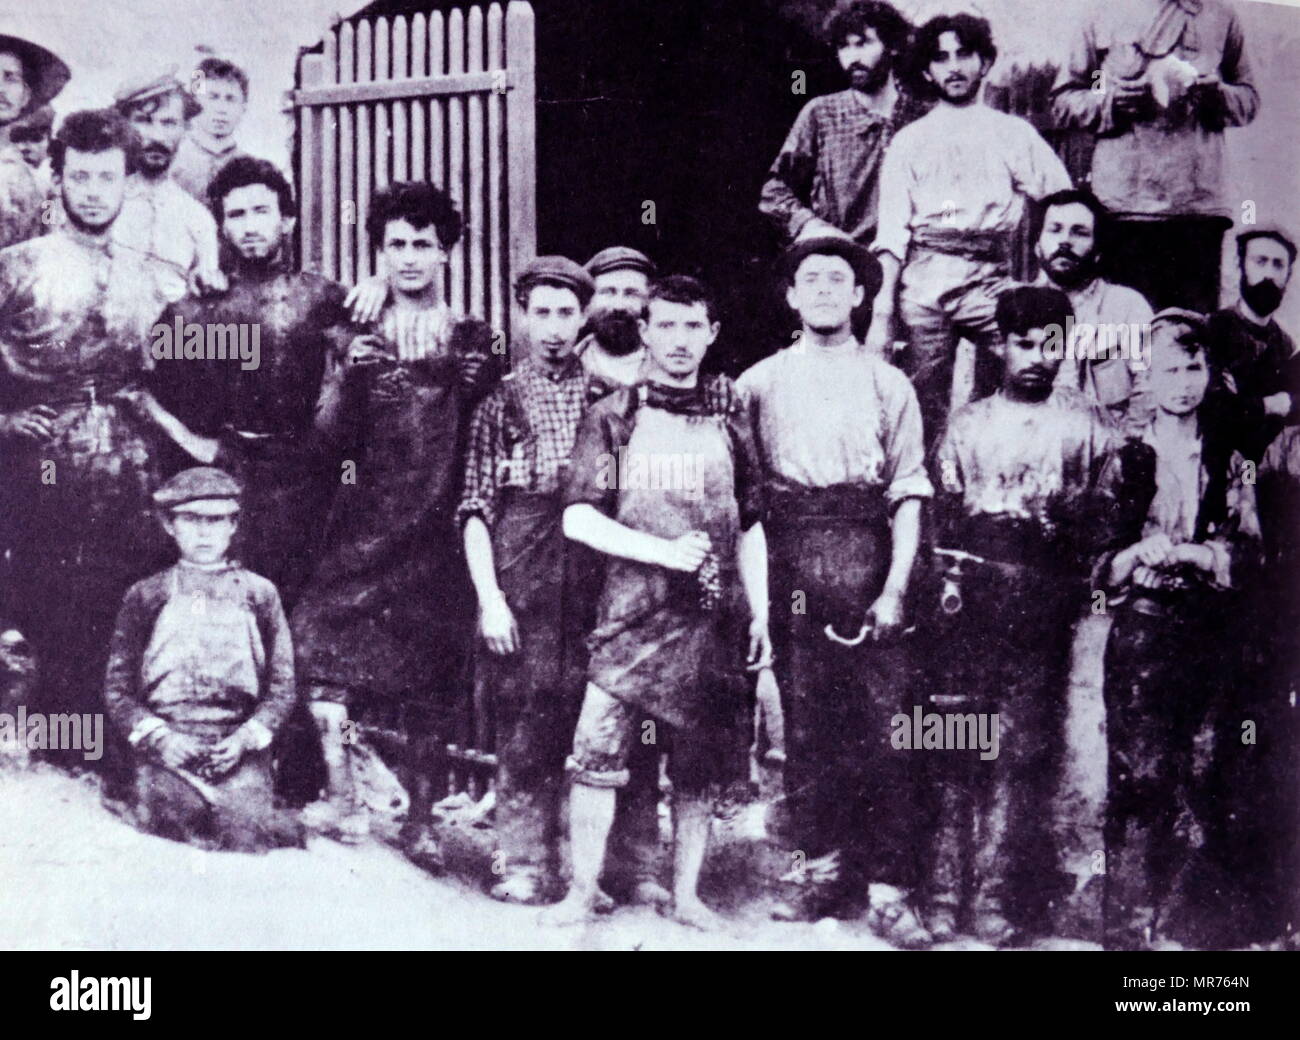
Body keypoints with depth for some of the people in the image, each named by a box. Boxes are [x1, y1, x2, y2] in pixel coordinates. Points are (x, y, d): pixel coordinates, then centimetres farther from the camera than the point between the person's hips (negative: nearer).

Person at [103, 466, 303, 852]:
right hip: (165, 756, 0)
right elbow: (117, 688, 9)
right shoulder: (146, 597, 11)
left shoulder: (259, 594, 12)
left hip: (240, 753, 0)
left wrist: (245, 739, -6)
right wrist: (157, 737, -8)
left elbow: (282, 686, 10)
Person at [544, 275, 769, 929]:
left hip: (712, 618, 2)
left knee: (700, 765, 5)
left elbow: (750, 529, 17)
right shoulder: (611, 418, 4)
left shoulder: (729, 422, 13)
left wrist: (760, 613, 9)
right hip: (631, 612, -2)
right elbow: (578, 518, -4)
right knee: (597, 753, -7)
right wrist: (666, 551, -13)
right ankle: (583, 891, 5)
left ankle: (685, 894, 17)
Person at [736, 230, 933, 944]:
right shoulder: (759, 384, 12)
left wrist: (895, 589, -6)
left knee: (877, 719, -5)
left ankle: (887, 886, -2)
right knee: (803, 718, 2)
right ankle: (822, 865, 13)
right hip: (788, 560, 1)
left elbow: (909, 494, 5)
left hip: (864, 560, -1)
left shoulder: (888, 385, 10)